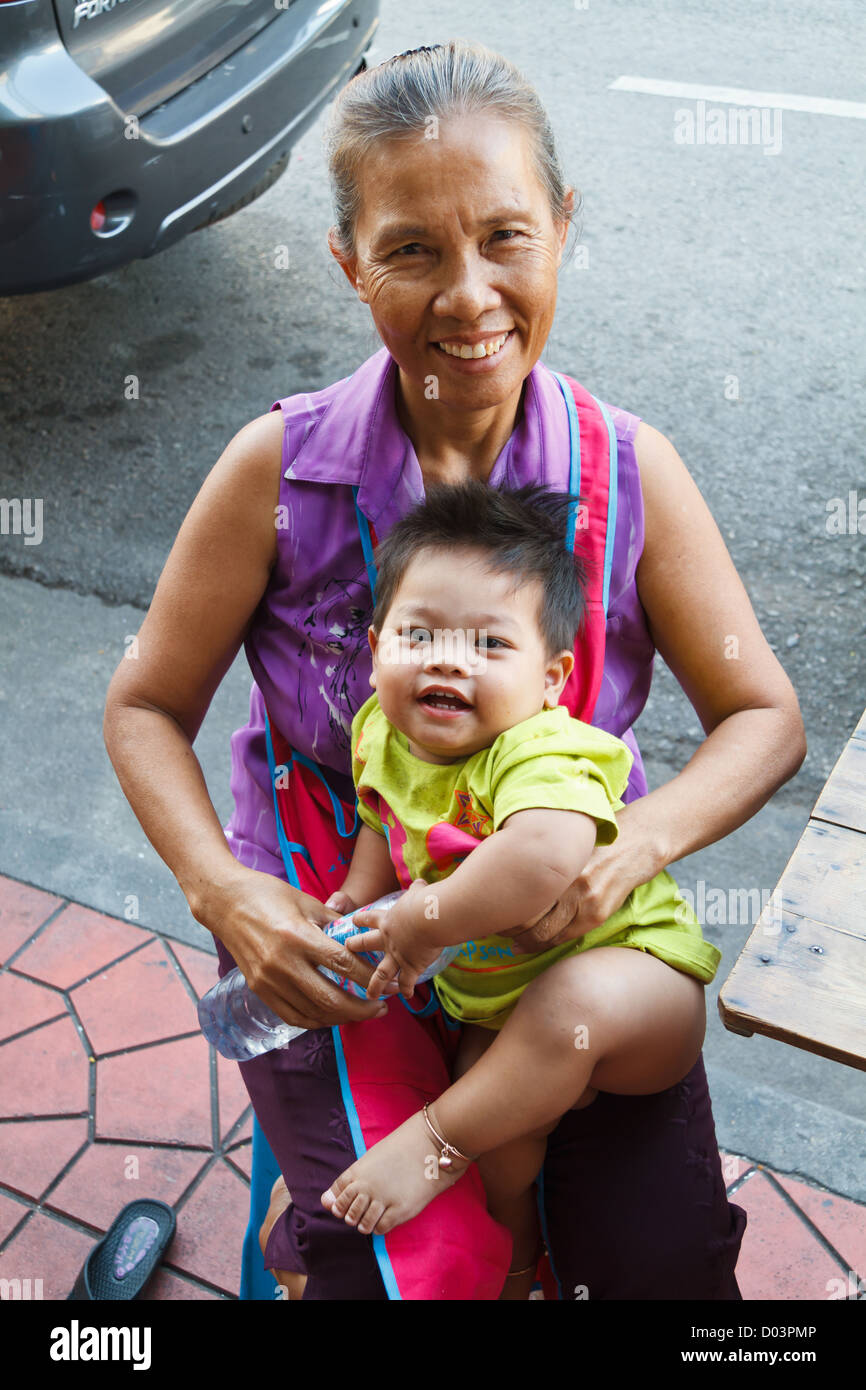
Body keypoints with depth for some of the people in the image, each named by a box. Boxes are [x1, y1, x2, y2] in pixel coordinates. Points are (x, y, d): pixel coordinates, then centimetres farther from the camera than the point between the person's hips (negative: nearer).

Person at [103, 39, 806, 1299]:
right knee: (411, 1272, -13)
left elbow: (765, 719, -5)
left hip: (567, 920, 2)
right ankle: (307, 1213, 24)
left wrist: (642, 837, -25)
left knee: (670, 1263, -5)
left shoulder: (632, 471, -11)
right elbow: (147, 709, -4)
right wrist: (223, 894, -21)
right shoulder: (279, 469, -14)